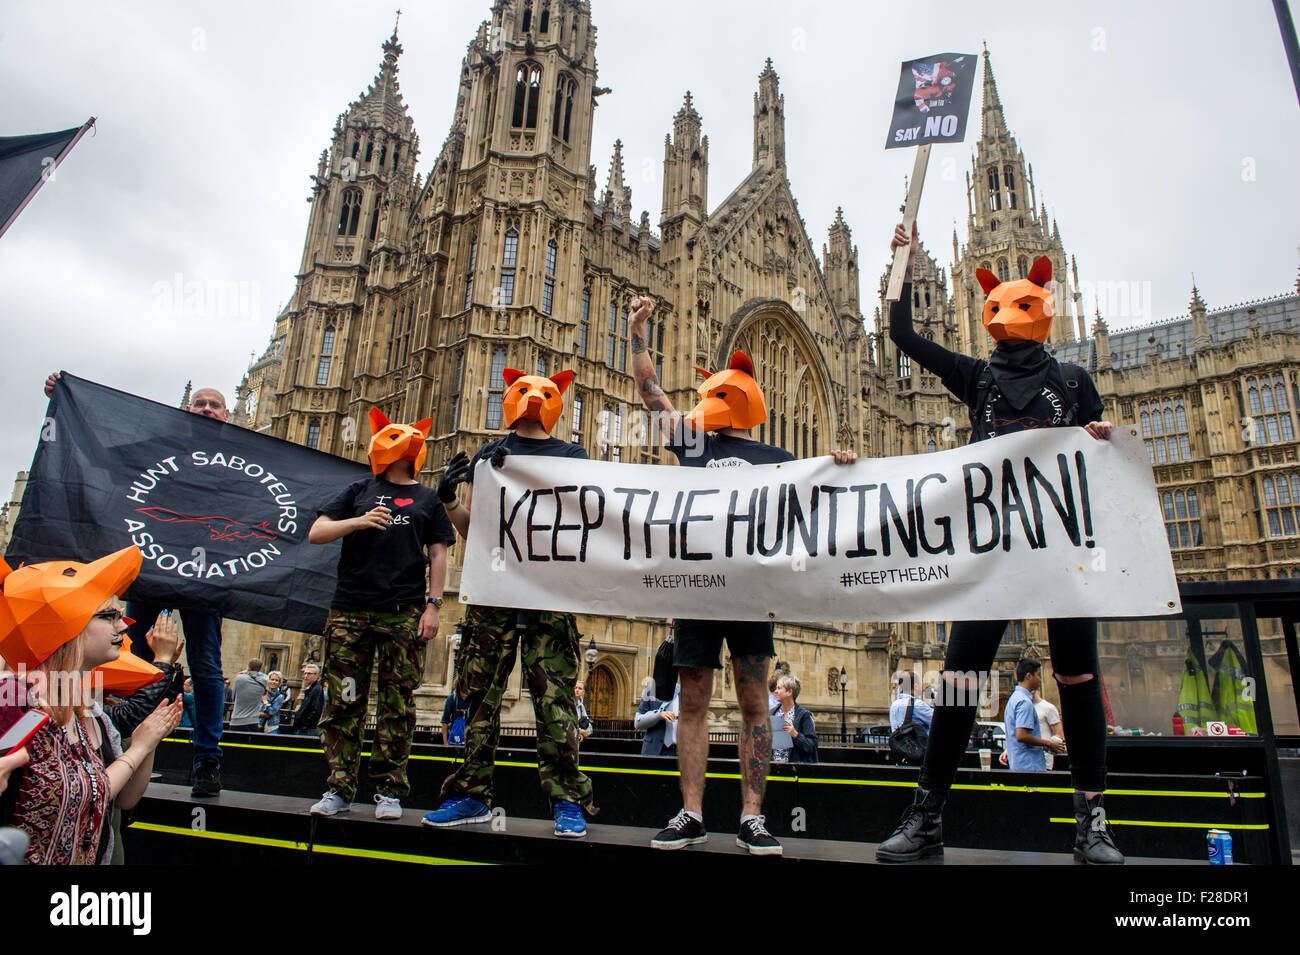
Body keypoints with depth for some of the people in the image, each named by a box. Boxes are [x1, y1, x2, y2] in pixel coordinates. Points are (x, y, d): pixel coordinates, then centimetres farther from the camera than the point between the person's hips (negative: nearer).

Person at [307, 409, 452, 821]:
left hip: (404, 613, 0)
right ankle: (339, 788, 11)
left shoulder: (427, 498, 16)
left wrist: (433, 605, 0)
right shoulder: (360, 490, 15)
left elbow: (437, 555, 11)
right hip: (350, 608, 1)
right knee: (342, 701, 1)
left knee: (397, 705, 0)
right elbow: (315, 534, 9)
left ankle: (389, 790, 8)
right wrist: (359, 522, -8)